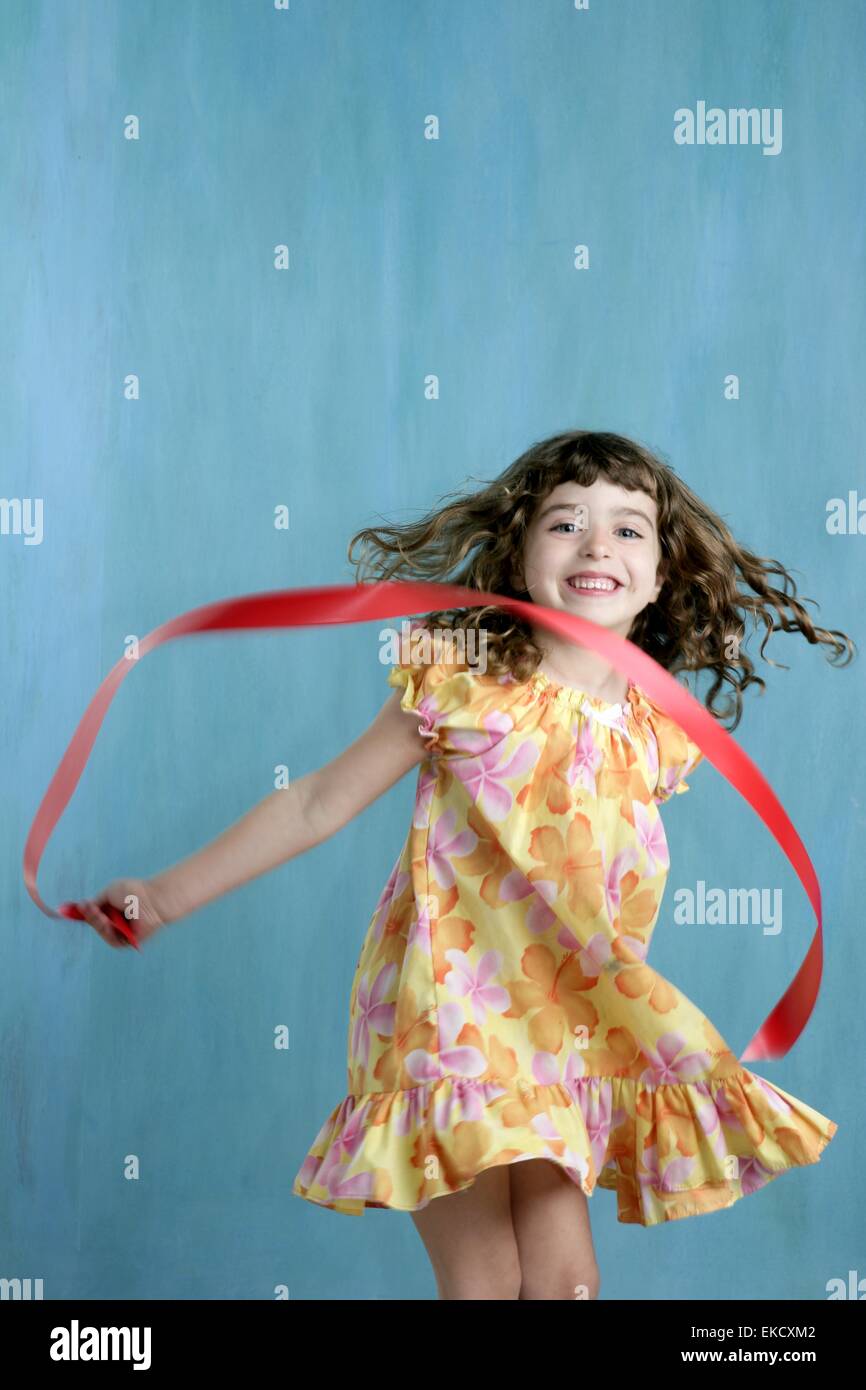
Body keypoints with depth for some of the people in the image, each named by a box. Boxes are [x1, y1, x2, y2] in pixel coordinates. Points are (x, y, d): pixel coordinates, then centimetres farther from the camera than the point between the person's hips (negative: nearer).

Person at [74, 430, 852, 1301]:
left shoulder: (658, 734, 0)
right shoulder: (464, 687, -12)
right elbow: (320, 804, -6)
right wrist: (169, 896, -3)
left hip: (564, 1028, 4)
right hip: (447, 1012, -4)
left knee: (566, 1278, 7)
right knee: (483, 1283, 0)